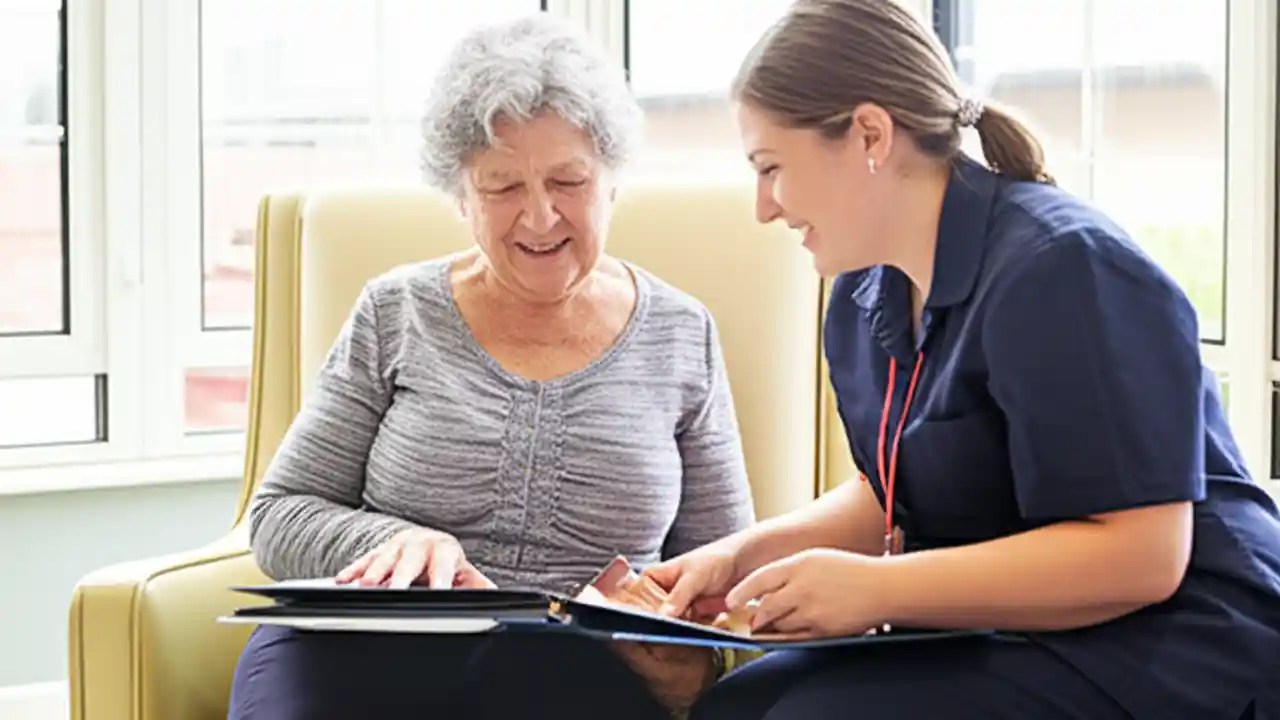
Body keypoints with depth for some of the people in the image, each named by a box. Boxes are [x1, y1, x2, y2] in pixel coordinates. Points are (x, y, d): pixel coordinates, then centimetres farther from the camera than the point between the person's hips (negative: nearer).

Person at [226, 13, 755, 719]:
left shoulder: (682, 336, 13)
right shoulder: (395, 315, 12)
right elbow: (279, 516, 11)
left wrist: (687, 652, -7)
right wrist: (394, 542, -11)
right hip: (377, 650, 0)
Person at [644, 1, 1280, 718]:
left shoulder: (1062, 270, -20)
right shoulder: (864, 297, 9)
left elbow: (1137, 557, -24)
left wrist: (876, 589, -25)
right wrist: (745, 553, 3)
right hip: (999, 637, 9)